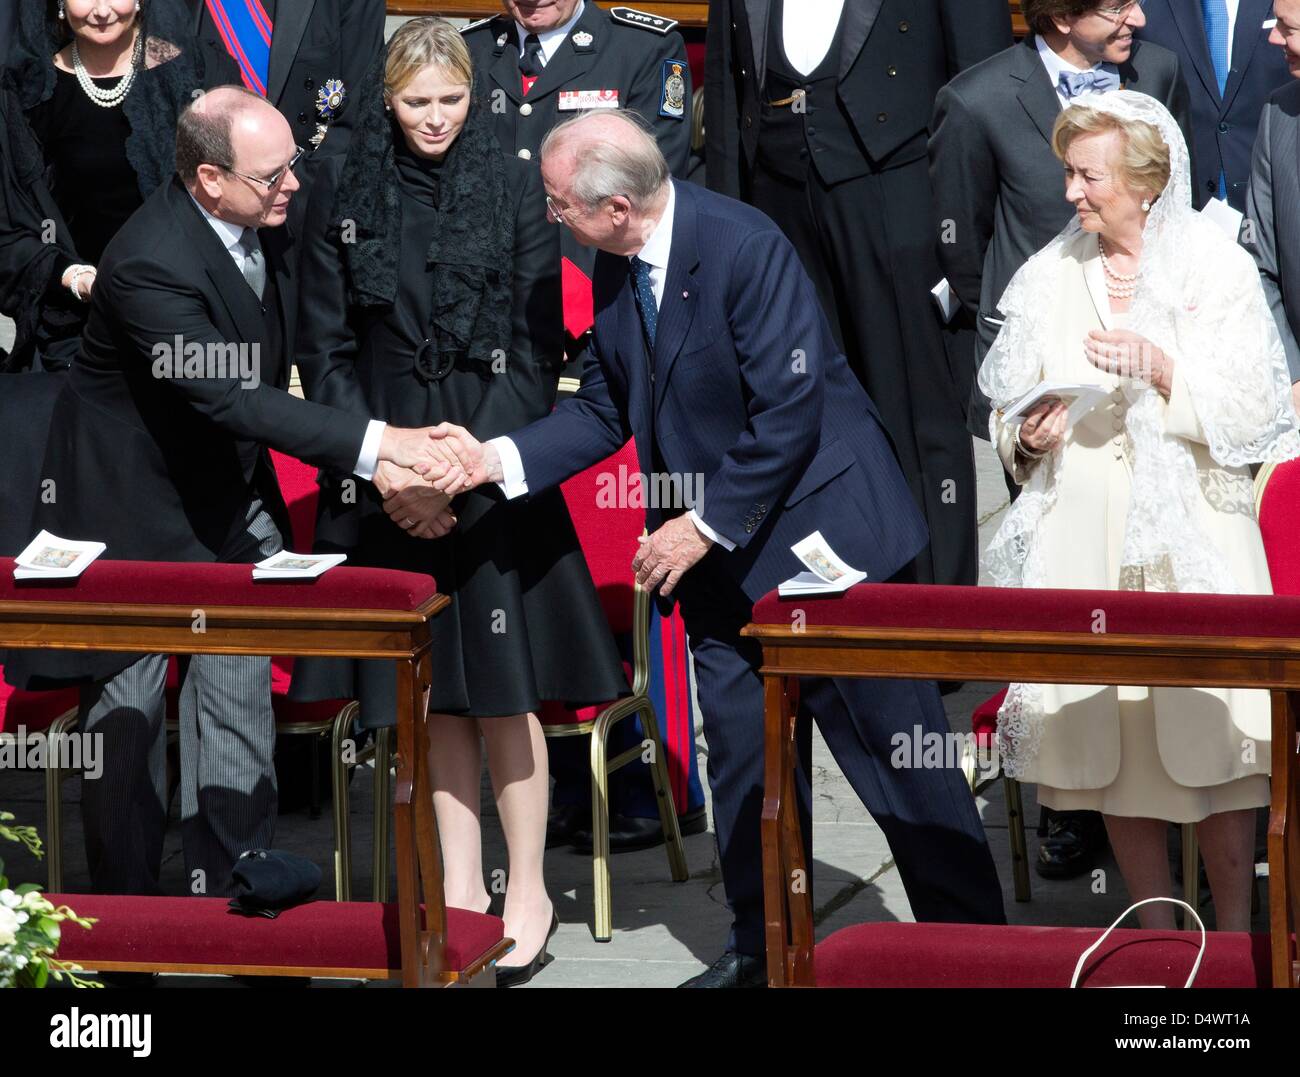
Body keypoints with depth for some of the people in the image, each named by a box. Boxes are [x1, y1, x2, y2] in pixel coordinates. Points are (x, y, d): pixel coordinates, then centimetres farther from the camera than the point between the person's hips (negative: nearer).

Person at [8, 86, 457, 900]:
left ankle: (237, 888, 15)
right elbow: (230, 398, -37)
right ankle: (125, 904, 18)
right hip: (139, 503, -7)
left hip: (234, 490, 7)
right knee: (128, 709, 5)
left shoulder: (265, 217, -7)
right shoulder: (150, 265, -32)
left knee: (240, 695, 7)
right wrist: (372, 442, -40)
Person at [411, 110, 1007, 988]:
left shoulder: (746, 248, -23)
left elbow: (788, 414, -24)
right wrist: (500, 459, -2)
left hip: (819, 531, -8)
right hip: (722, 555, 8)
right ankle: (762, 947, 25)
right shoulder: (616, 270, 2)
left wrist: (704, 525, -19)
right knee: (740, 759, 13)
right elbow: (607, 406, 10)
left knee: (895, 749, -1)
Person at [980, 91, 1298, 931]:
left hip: (1193, 536, -3)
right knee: (1112, 737, 3)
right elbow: (1009, 412, 15)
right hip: (1086, 538, 3)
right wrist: (1028, 437, -7)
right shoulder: (1052, 276, 11)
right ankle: (1155, 933, 14)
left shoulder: (1217, 267, 0)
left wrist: (1162, 370, -18)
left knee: (1210, 734, -7)